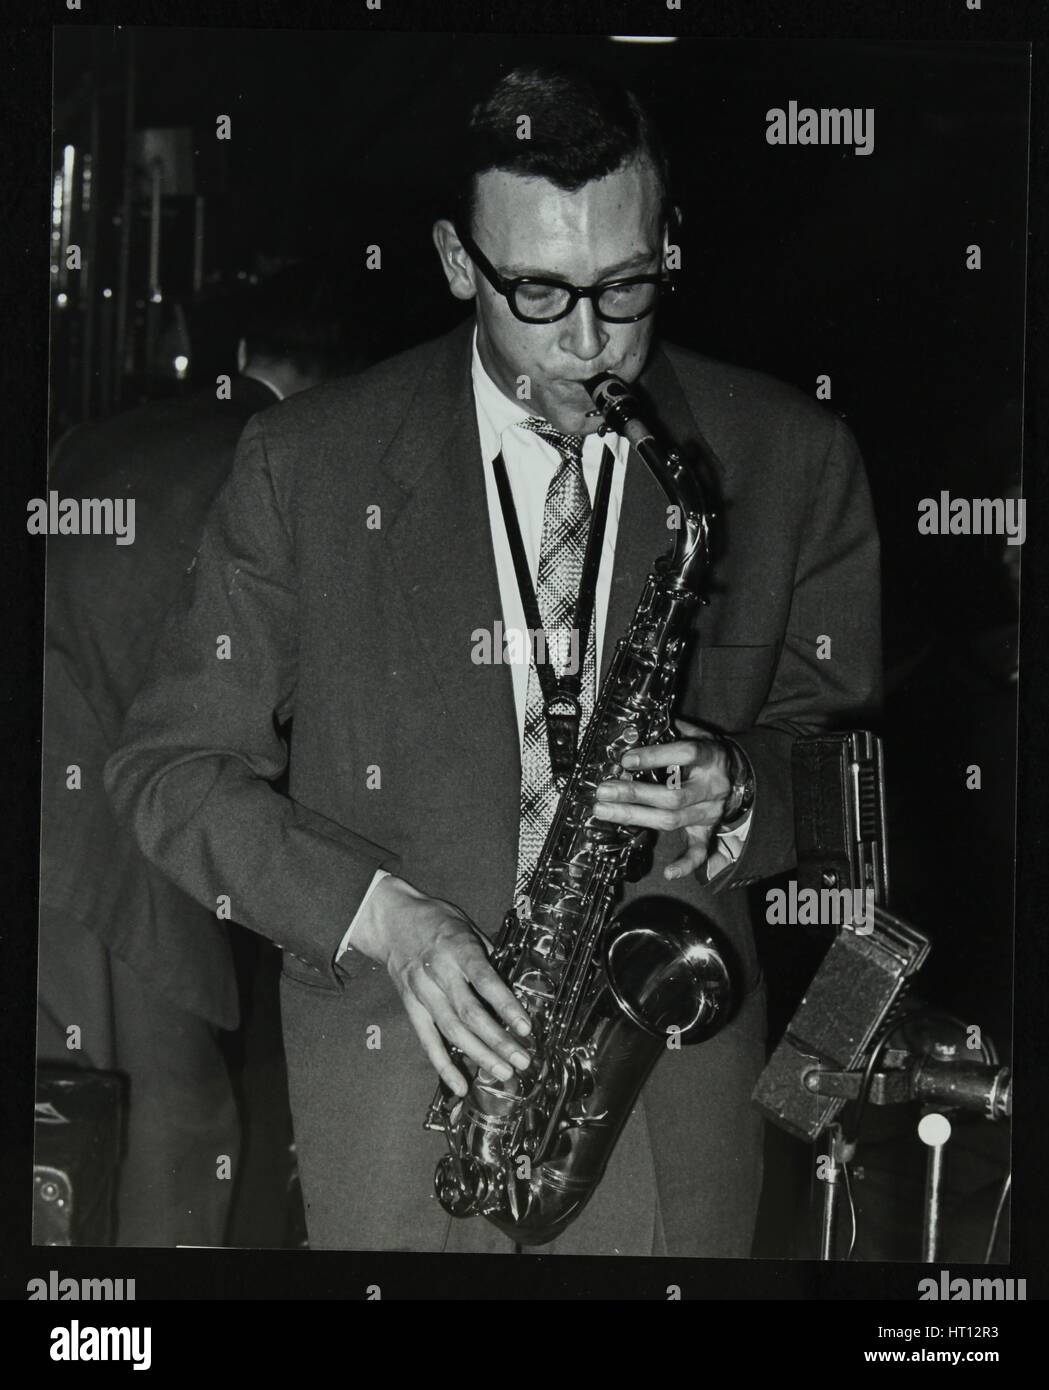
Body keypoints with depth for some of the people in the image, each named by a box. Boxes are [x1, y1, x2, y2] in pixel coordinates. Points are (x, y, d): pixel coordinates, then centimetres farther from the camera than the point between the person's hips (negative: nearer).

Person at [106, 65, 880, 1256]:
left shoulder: (788, 460, -2)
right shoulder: (308, 463, -5)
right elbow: (171, 766, -1)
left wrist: (739, 798, -15)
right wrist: (380, 915, -15)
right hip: (396, 1069, 0)